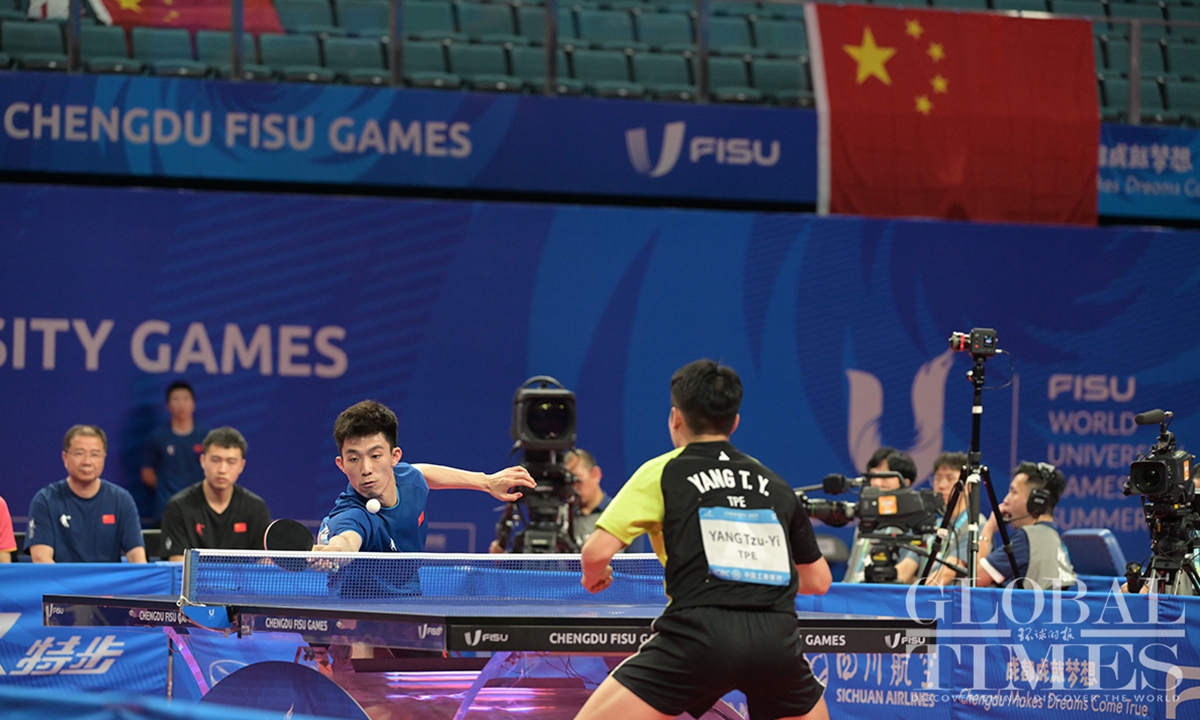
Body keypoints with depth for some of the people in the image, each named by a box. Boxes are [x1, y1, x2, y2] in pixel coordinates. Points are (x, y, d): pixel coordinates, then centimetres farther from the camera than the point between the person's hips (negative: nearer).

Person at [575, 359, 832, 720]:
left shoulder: (662, 473, 13)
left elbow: (596, 552, 3)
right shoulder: (774, 484, 23)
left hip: (698, 636, -4)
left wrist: (595, 576, 27)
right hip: (777, 641, 4)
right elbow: (818, 580, 29)